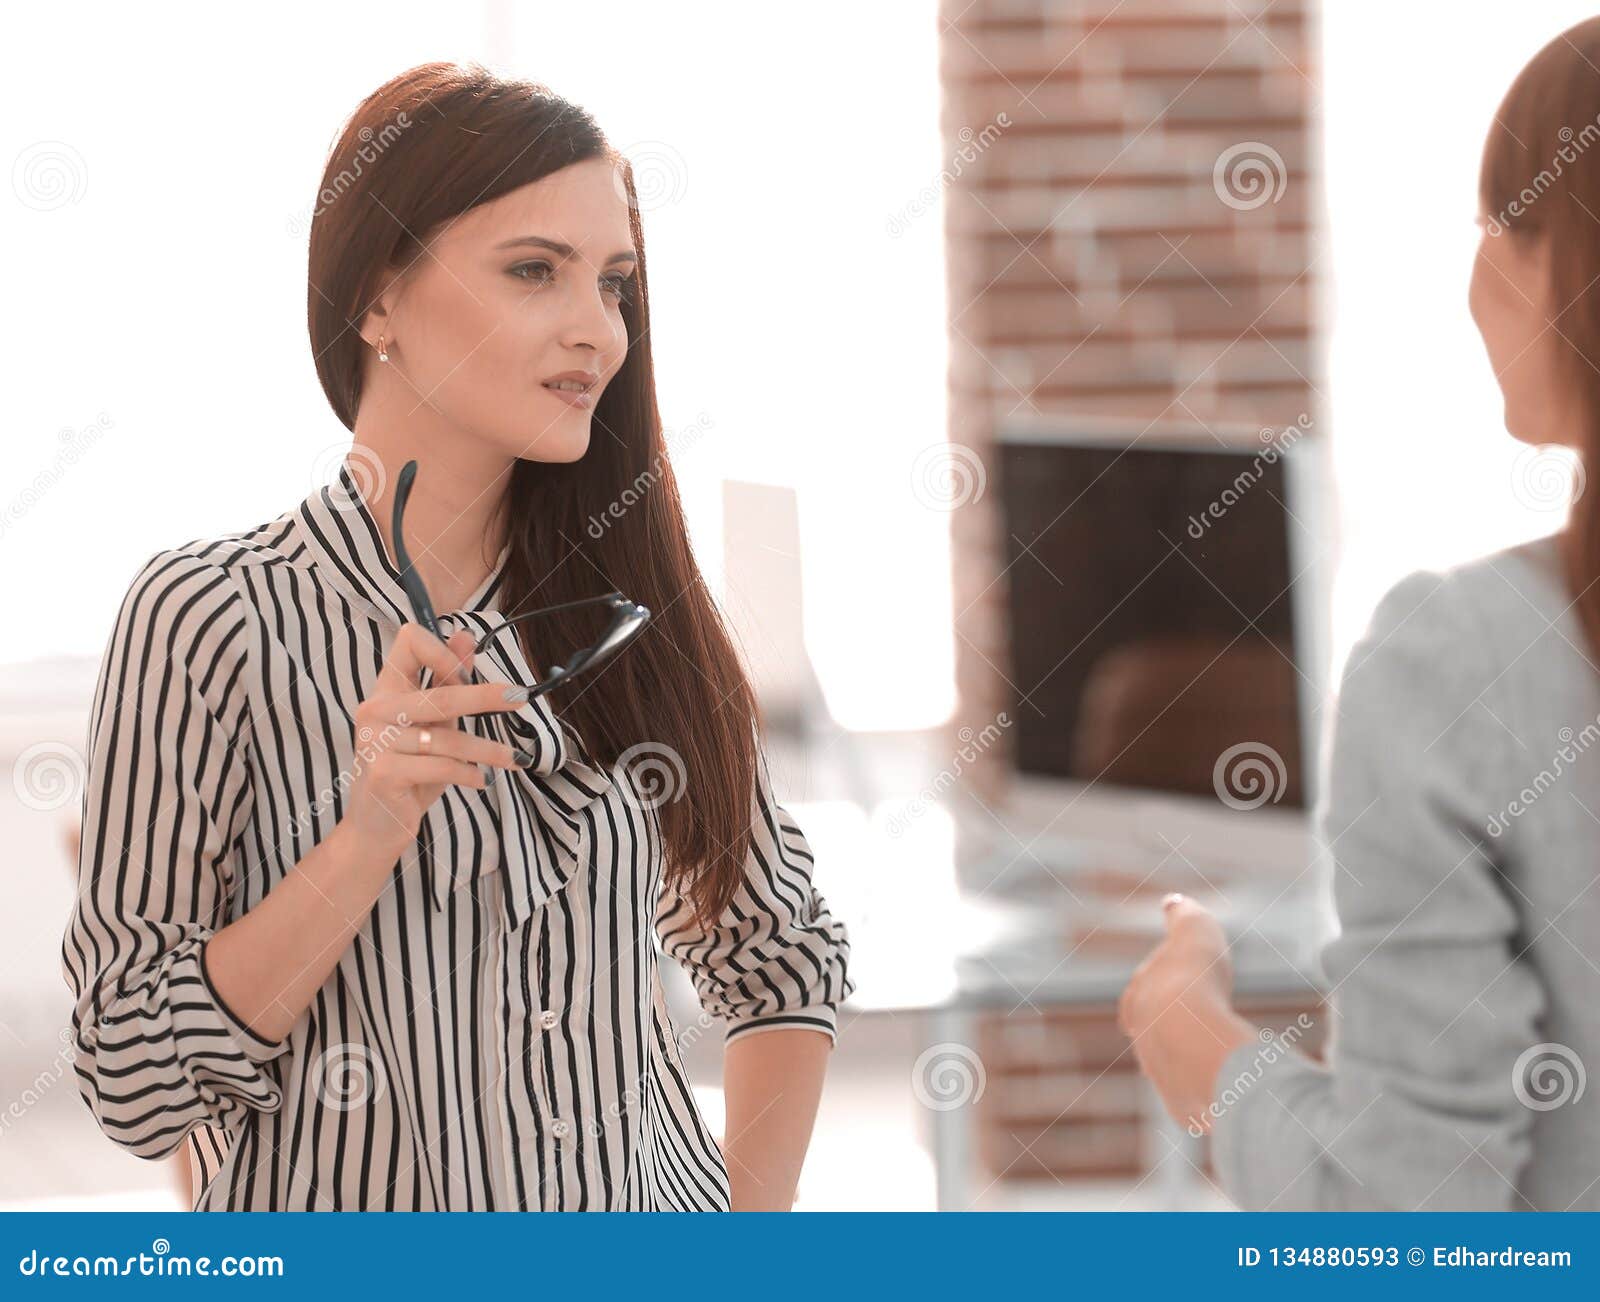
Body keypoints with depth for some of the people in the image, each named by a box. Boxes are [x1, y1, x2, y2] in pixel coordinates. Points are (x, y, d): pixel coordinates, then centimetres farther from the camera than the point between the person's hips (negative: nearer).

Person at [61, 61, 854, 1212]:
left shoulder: (632, 608, -1)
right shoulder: (211, 619, -13)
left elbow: (784, 956, 9)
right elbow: (136, 1083, -15)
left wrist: (752, 1213, -4)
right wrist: (370, 836, -24)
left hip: (651, 1205, 4)